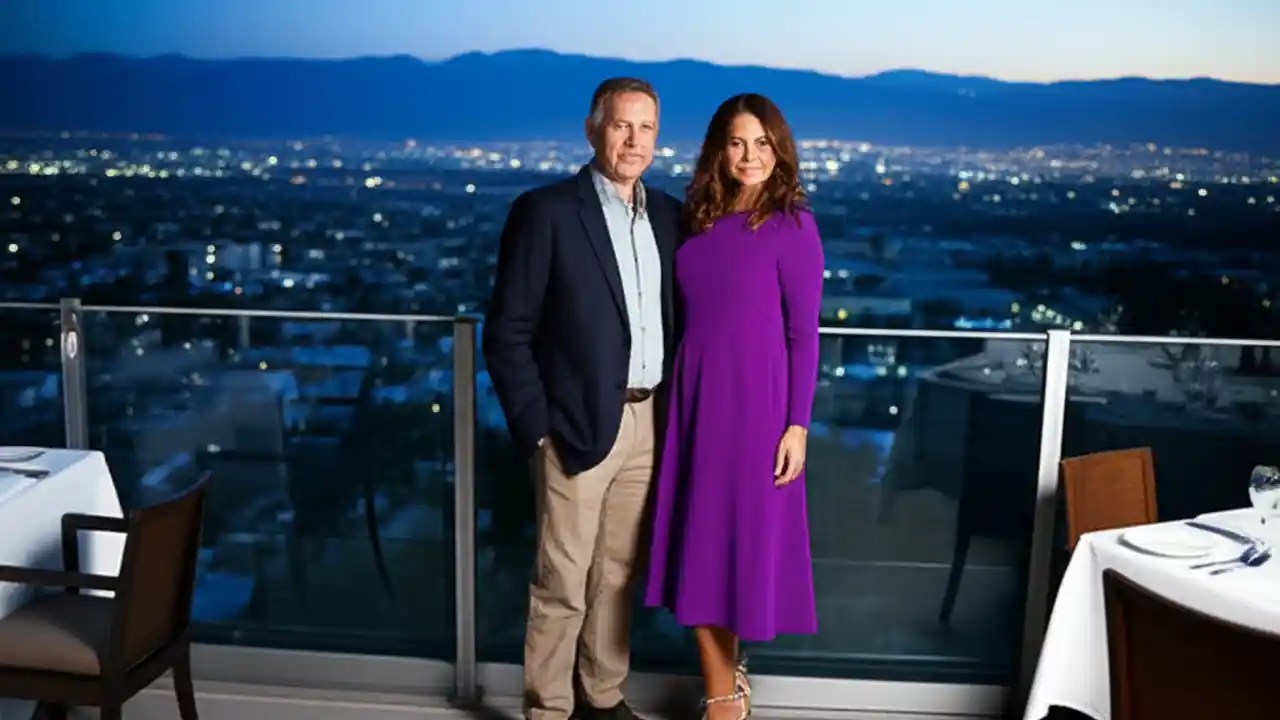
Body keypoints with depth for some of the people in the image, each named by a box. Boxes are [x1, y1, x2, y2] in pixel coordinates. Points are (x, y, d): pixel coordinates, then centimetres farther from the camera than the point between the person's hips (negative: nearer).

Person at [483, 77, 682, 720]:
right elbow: (506, 333, -9)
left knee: (617, 575, 16)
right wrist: (537, 429, -12)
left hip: (647, 424, 5)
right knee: (562, 585, 3)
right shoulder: (545, 210, -8)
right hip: (579, 426, -5)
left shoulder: (667, 213, 9)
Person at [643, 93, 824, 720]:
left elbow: (803, 333, -6)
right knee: (698, 548, 8)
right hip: (694, 399, 5)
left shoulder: (792, 225, -5)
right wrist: (674, 400, 7)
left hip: (756, 402, -4)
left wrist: (797, 424, -11)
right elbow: (685, 318, 11)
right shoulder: (696, 221, 9)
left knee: (746, 542, 6)